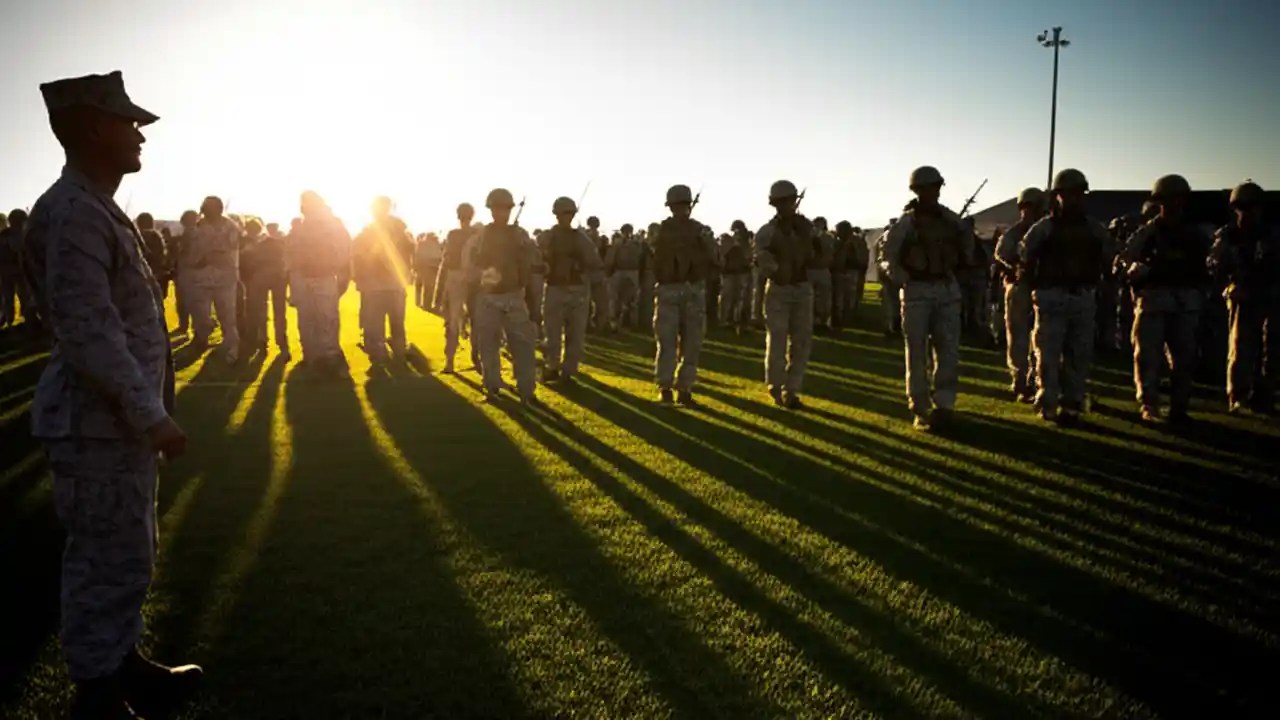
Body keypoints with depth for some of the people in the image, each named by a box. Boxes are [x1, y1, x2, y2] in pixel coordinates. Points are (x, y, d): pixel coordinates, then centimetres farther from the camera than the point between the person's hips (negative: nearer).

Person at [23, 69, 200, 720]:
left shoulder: (97, 209, 15)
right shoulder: (72, 212, -17)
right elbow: (87, 332, -23)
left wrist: (147, 412, 19)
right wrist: (151, 416, -22)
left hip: (121, 420, 10)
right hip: (98, 424, -10)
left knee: (125, 560, 20)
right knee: (108, 564, 1)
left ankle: (124, 667, 34)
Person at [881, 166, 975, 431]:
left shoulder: (948, 218, 6)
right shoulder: (907, 222, -7)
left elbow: (966, 238, 24)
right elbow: (889, 256, -4)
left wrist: (965, 261, 14)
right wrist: (903, 281, -10)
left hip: (947, 290, 5)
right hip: (917, 292, -4)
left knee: (949, 351, 0)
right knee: (918, 354, 1)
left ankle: (943, 406, 6)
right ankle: (921, 412, 8)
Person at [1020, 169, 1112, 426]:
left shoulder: (1094, 229, 9)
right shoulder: (1043, 228, -3)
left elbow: (1108, 260, 18)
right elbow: (1025, 259, 2)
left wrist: (1093, 285, 9)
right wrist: (1037, 288, 2)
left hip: (1084, 299, 4)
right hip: (1052, 298, -4)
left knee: (1079, 355, 7)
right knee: (1049, 354, -3)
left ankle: (1072, 406, 15)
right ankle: (1048, 406, 4)